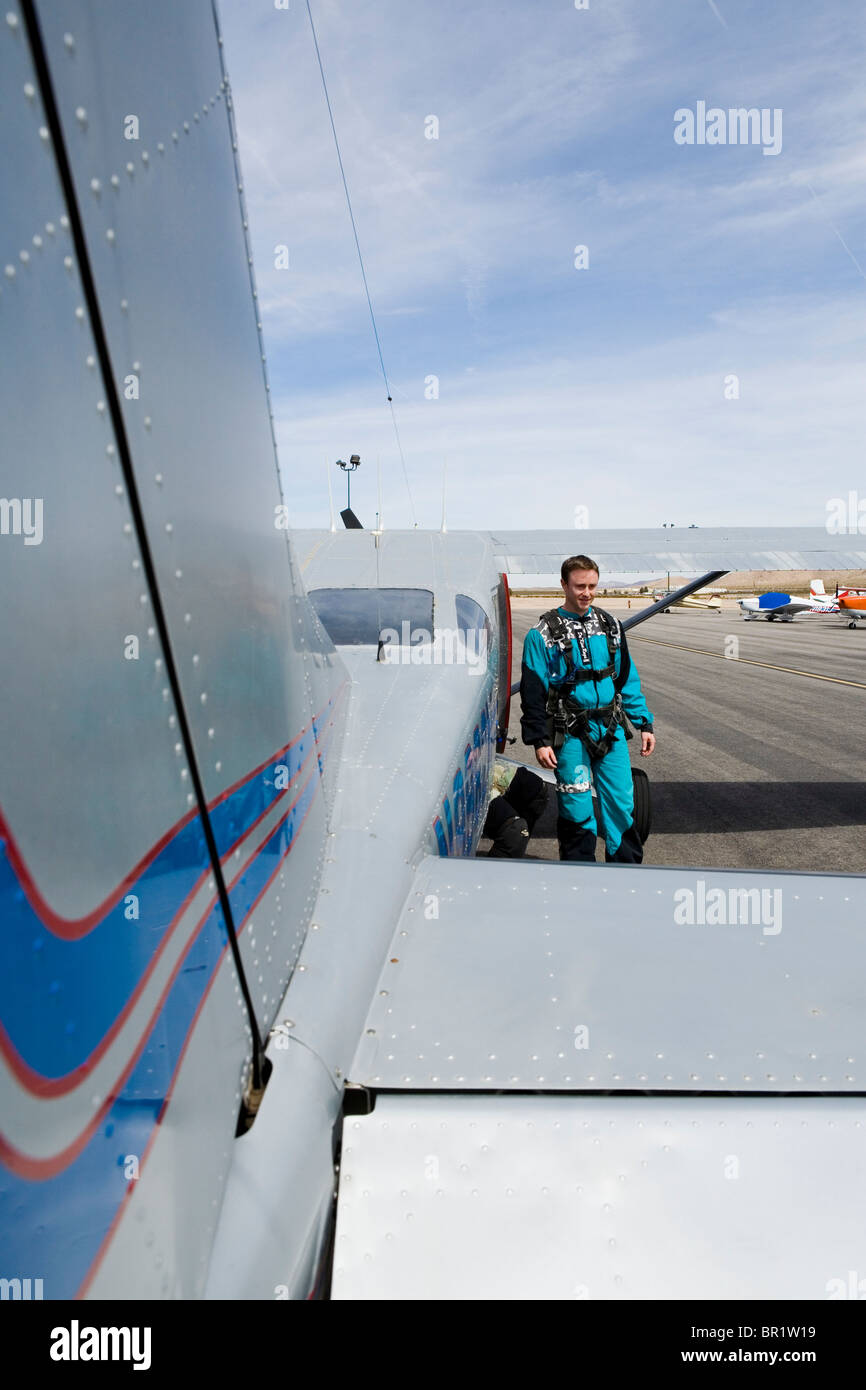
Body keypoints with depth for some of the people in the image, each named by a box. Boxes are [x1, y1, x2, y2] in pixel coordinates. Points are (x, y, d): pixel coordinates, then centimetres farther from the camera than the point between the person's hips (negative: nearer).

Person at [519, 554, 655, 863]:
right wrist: (539, 740, -8)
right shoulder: (544, 632, -4)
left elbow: (628, 679, 15)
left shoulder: (609, 625, 9)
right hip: (570, 734, -3)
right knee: (577, 810, 3)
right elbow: (532, 691, -3)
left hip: (610, 730, 4)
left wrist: (644, 723, 11)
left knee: (621, 803, 5)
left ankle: (626, 867, 20)